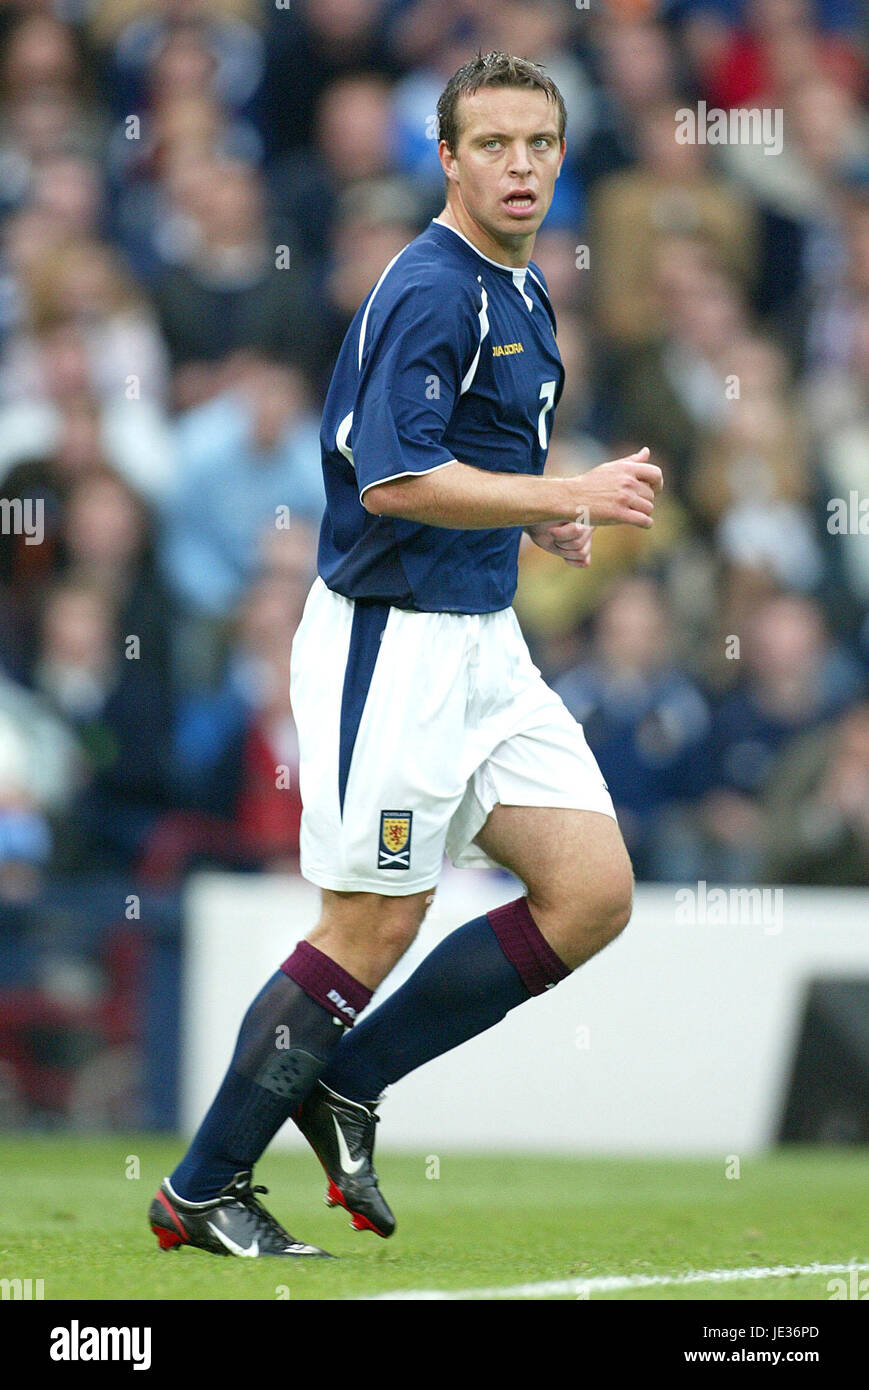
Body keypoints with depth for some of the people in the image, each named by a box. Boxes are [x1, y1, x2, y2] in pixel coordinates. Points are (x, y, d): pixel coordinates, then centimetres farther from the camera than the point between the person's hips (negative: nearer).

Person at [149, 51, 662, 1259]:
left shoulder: (519, 291, 15)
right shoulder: (432, 291, -16)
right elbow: (394, 481, -25)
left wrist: (538, 517, 9)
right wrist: (573, 496, -22)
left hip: (482, 639, 9)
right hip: (391, 641, -9)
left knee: (593, 894, 1)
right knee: (373, 927, -5)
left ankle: (346, 1085, 11)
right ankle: (202, 1193, 6)